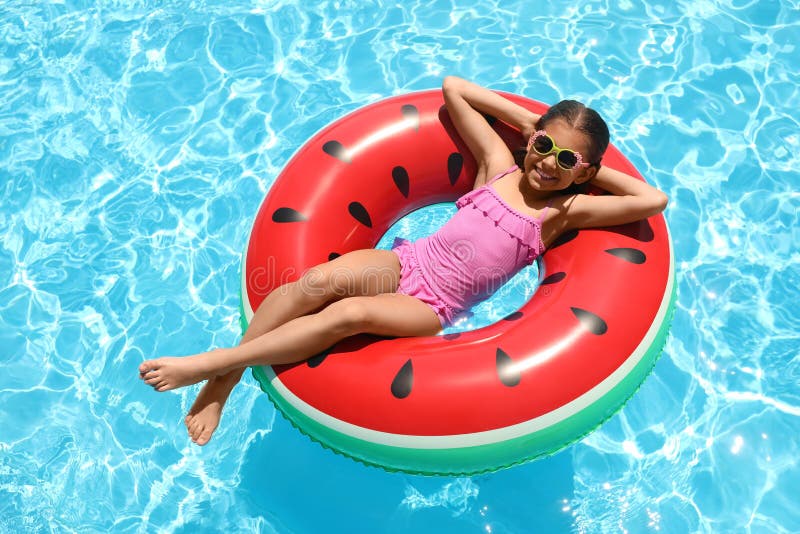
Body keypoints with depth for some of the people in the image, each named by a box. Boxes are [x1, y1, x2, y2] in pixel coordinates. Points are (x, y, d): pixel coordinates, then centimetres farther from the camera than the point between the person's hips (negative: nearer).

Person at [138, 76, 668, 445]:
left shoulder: (565, 210, 4)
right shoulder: (499, 165, 9)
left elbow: (655, 200, -6)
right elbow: (452, 87, 14)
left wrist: (592, 168, 3)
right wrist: (525, 117, 12)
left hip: (432, 309, -2)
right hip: (403, 263, 3)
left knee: (349, 314, -32)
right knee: (319, 281, -28)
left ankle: (212, 363, -24)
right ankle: (224, 380, -17)